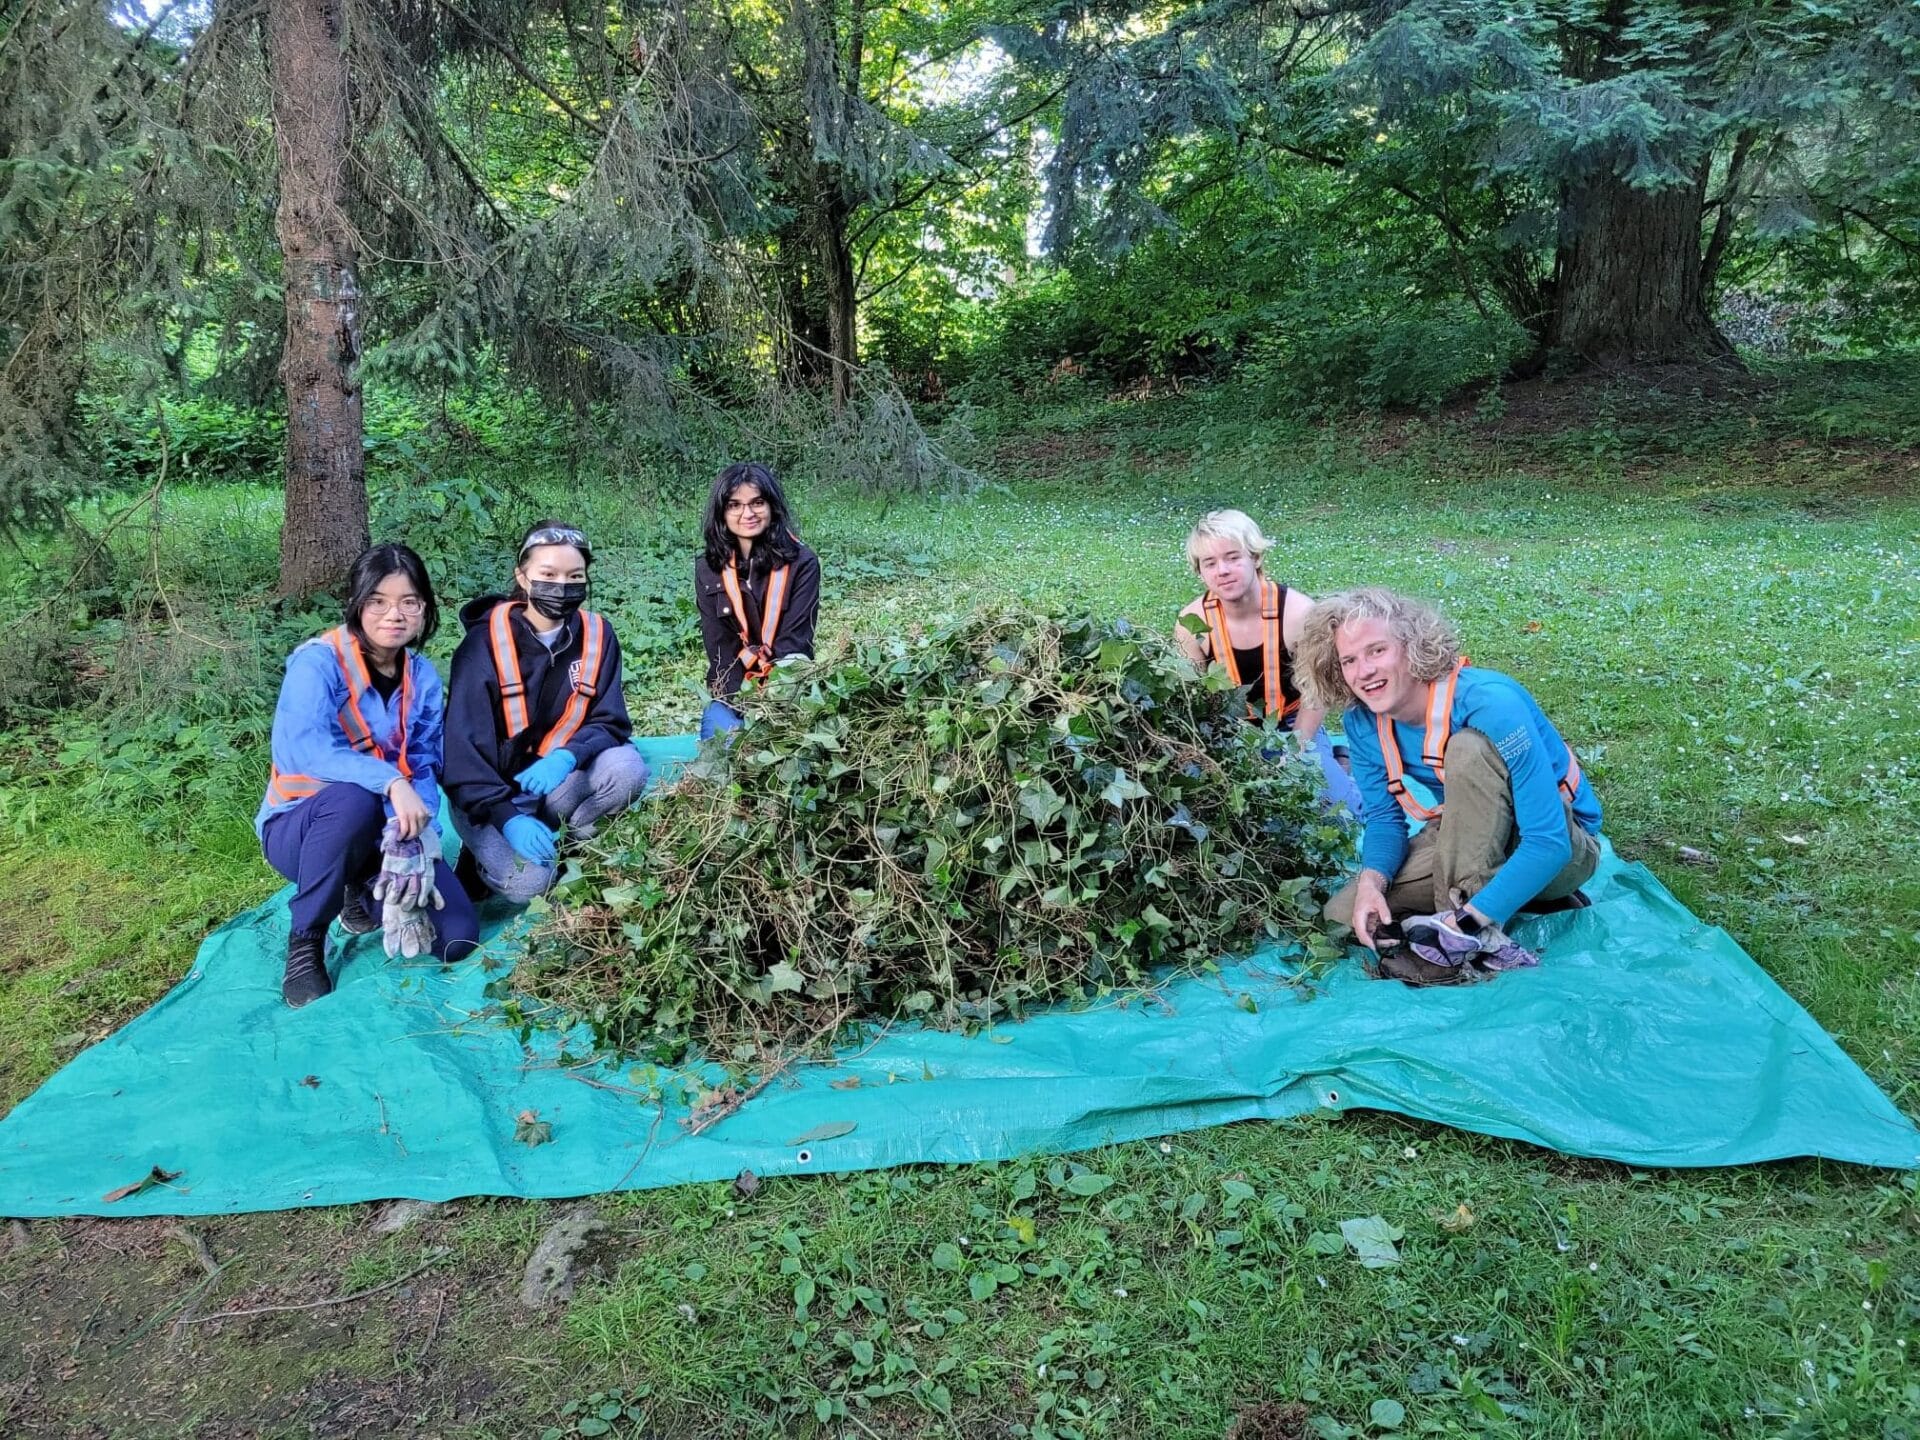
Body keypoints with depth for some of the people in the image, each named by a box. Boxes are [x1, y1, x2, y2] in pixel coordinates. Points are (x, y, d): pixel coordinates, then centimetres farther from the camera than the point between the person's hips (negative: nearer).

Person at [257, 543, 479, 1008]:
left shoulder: (423, 678, -1)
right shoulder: (318, 662, -19)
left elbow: (423, 768, -4)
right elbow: (300, 749, -35)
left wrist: (416, 831, -24)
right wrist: (390, 782, -46)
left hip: (386, 832, 5)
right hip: (303, 825, -4)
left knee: (457, 939, -12)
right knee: (353, 800, -41)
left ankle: (362, 890, 19)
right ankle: (305, 941, -16)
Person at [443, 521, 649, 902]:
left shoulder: (597, 635, -5)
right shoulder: (486, 639, -16)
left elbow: (609, 722, -6)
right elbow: (464, 741, -19)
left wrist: (567, 758, -29)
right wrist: (506, 817, -31)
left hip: (556, 779, 4)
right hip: (487, 792, -4)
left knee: (627, 767, -26)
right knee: (529, 881, -27)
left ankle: (559, 847, -4)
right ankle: (487, 851, 8)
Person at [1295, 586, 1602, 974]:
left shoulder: (1489, 703, -30)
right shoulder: (1363, 723, -10)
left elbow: (1549, 843, -33)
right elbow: (1385, 817, 0)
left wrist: (1467, 921, -41)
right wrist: (1371, 882, -23)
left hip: (1564, 845, -6)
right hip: (1473, 841, 6)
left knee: (1468, 748, -33)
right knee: (1343, 913, -12)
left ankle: (1466, 925, -28)